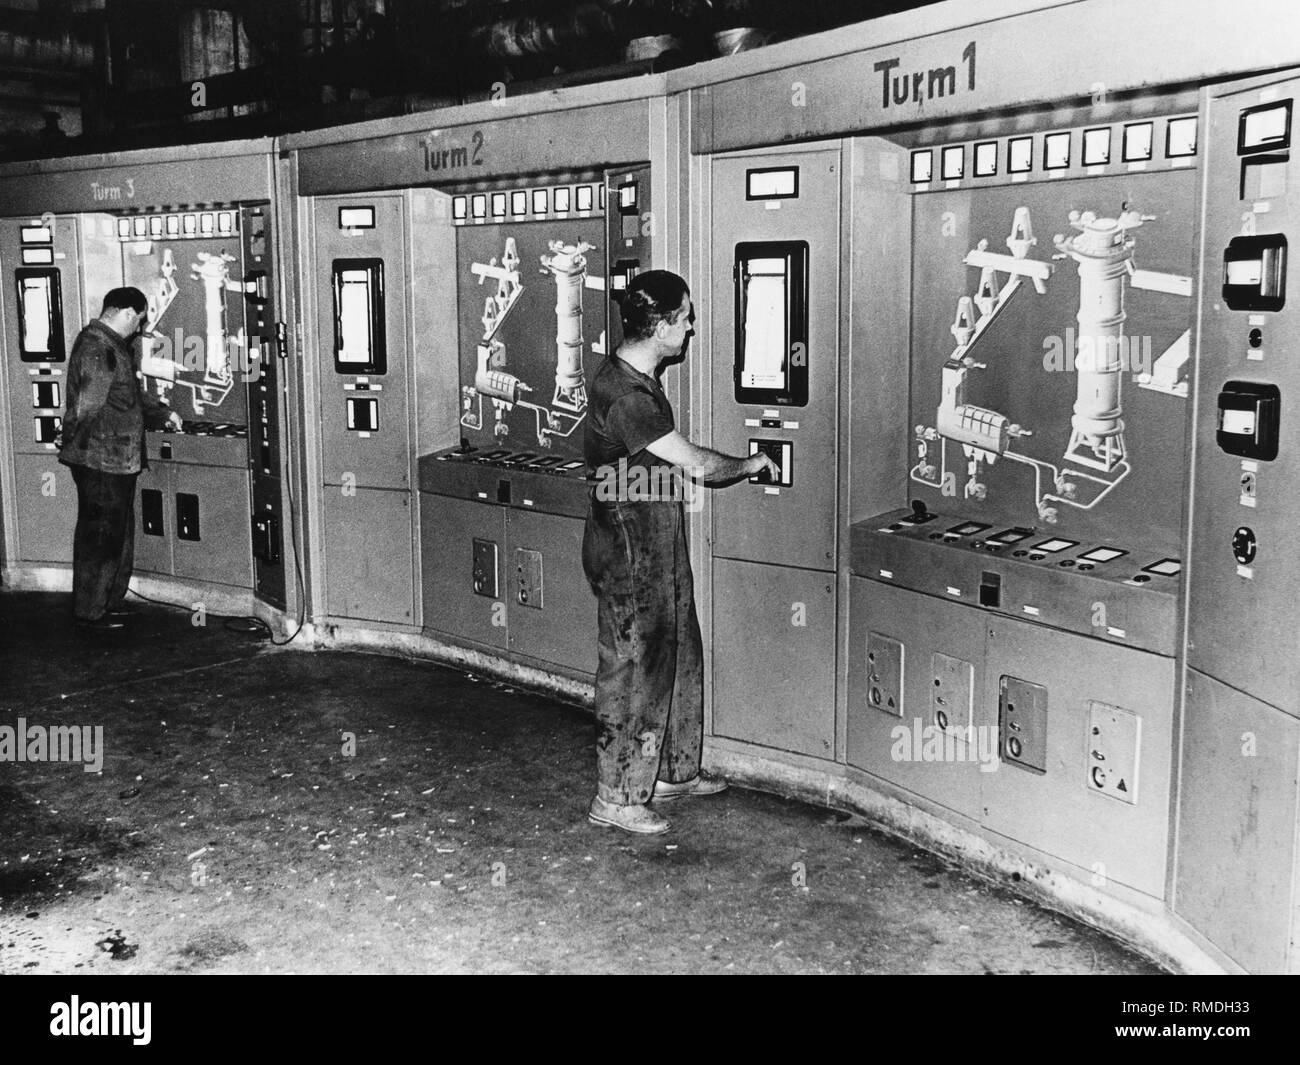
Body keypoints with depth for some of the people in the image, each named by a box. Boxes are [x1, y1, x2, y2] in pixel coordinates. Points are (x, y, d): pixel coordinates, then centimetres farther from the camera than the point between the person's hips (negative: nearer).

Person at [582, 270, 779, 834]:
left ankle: (673, 771, 33)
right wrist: (752, 464, -5)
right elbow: (696, 464, -22)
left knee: (679, 658, 19)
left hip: (657, 550, 10)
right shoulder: (623, 394, -25)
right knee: (633, 672, 0)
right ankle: (615, 798, 12)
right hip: (629, 559, -10)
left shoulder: (639, 379, 9)